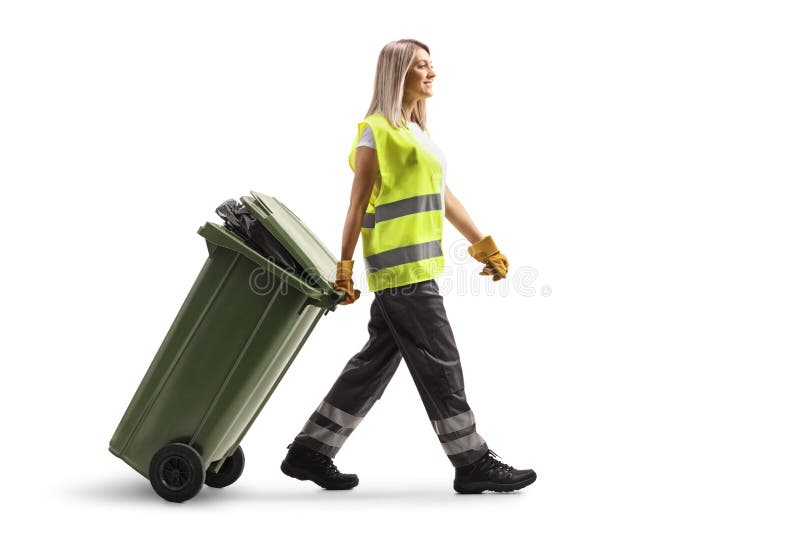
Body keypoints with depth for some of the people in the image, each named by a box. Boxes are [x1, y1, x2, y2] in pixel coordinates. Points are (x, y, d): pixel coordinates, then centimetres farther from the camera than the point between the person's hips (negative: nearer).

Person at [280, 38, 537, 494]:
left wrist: (485, 247, 18)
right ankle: (472, 463, 6)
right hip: (400, 265, -9)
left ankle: (310, 451, 18)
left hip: (419, 262, 9)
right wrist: (344, 268, -9)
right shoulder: (377, 131, -6)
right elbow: (358, 204, -8)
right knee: (439, 362, -4)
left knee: (377, 361, 10)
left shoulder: (417, 132, 21)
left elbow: (445, 198, 21)